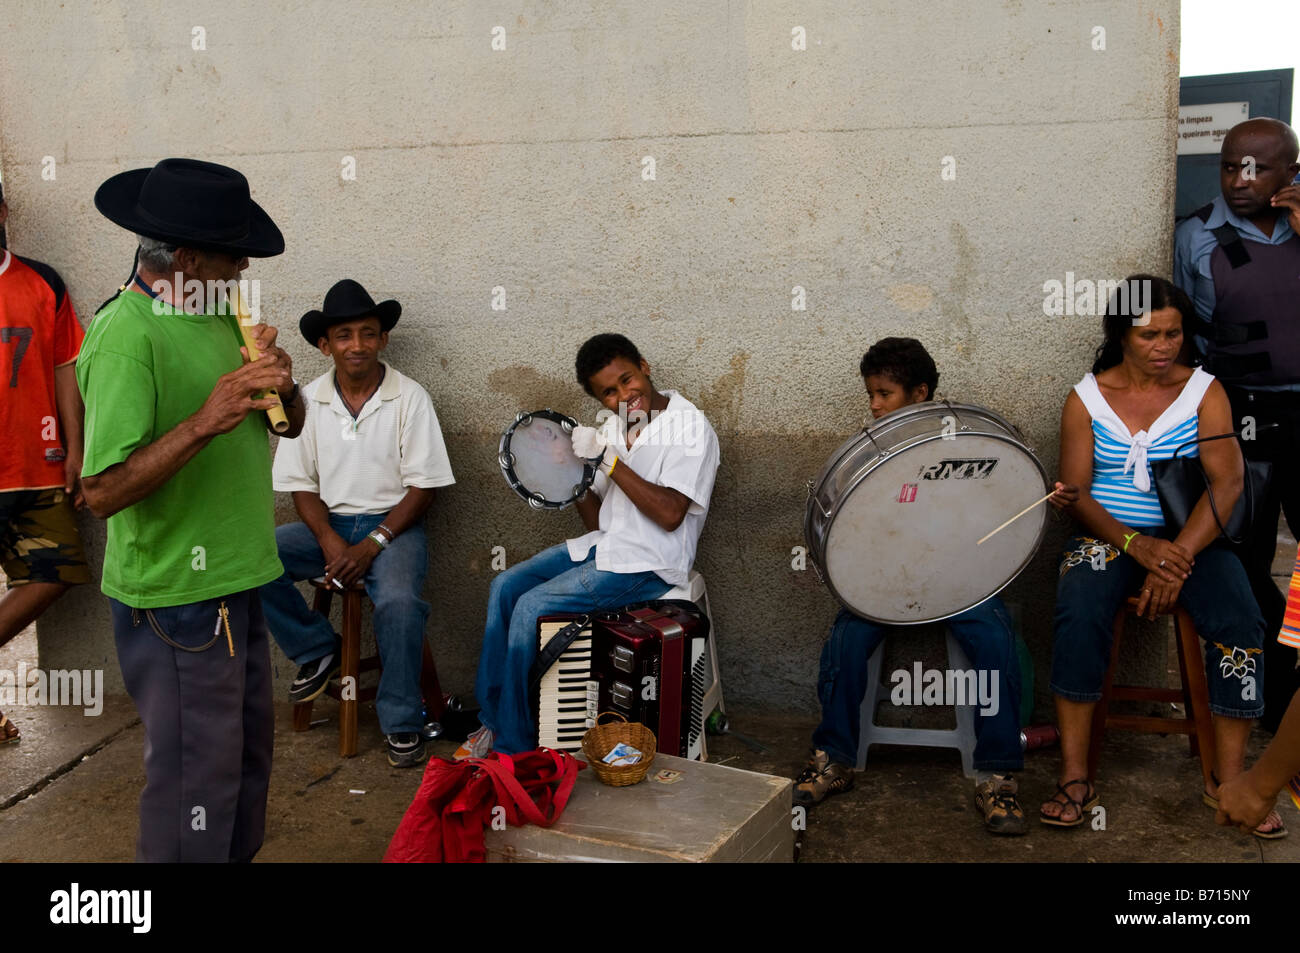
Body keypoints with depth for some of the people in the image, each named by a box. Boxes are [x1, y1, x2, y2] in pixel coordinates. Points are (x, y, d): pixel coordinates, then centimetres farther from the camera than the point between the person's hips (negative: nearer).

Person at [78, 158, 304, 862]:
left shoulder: (218, 317, 9)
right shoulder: (125, 335, -18)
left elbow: (291, 426, 13)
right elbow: (101, 492, -24)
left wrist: (283, 385, -8)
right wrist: (204, 422, -33)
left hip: (235, 580, 9)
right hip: (176, 598, -9)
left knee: (246, 758, 21)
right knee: (195, 780, 1)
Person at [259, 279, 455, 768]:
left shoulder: (409, 397, -6)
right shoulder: (308, 400, 3)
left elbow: (424, 486, -7)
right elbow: (301, 484, 4)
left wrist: (373, 544, -17)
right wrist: (331, 543, -13)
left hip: (391, 523, -3)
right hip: (328, 524, 4)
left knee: (399, 601, -32)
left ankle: (401, 722, -12)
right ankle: (317, 650, 1)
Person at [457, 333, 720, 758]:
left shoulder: (689, 428, -13)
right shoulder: (614, 426, 11)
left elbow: (669, 514, -25)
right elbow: (597, 519, 13)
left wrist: (607, 457, -23)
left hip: (649, 563, -8)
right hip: (603, 545, 8)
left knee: (532, 606, -18)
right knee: (505, 586, -2)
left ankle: (512, 745, -6)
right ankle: (492, 718, 6)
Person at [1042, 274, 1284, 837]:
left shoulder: (1204, 392, 3)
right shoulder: (1087, 398, 3)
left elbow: (1227, 482, -8)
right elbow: (1074, 491, -3)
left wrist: (1179, 557, -22)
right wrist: (1136, 545, -21)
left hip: (1190, 535, 1)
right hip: (1107, 535, -1)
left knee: (1240, 623, -25)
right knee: (1078, 615, -30)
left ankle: (1229, 782, -11)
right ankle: (1074, 778, -22)